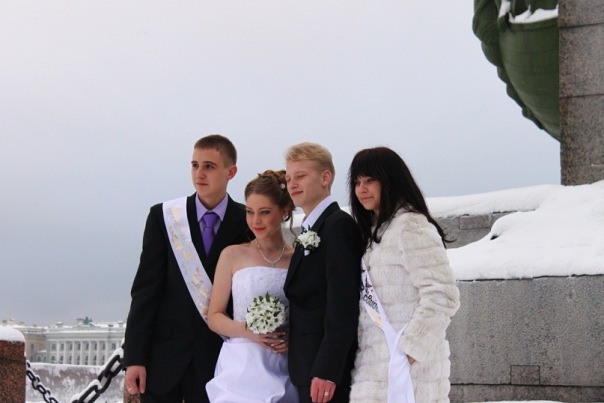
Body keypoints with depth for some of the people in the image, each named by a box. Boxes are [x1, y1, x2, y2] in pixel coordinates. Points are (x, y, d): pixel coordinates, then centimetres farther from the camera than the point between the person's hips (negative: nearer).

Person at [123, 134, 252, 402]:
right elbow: (146, 288, -2)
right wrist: (134, 358, -7)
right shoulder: (163, 216, 0)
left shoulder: (248, 222, 0)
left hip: (218, 353, 0)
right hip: (165, 351, 0)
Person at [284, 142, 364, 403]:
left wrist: (326, 372, -22)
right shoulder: (310, 231, 17)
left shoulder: (339, 225, -12)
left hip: (327, 373, -9)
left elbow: (343, 307, -19)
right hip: (308, 370, 9)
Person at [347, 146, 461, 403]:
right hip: (374, 368, 8)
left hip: (405, 369, -8)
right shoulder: (376, 231, 20)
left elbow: (442, 296, -17)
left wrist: (407, 352, -16)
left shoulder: (411, 226, -9)